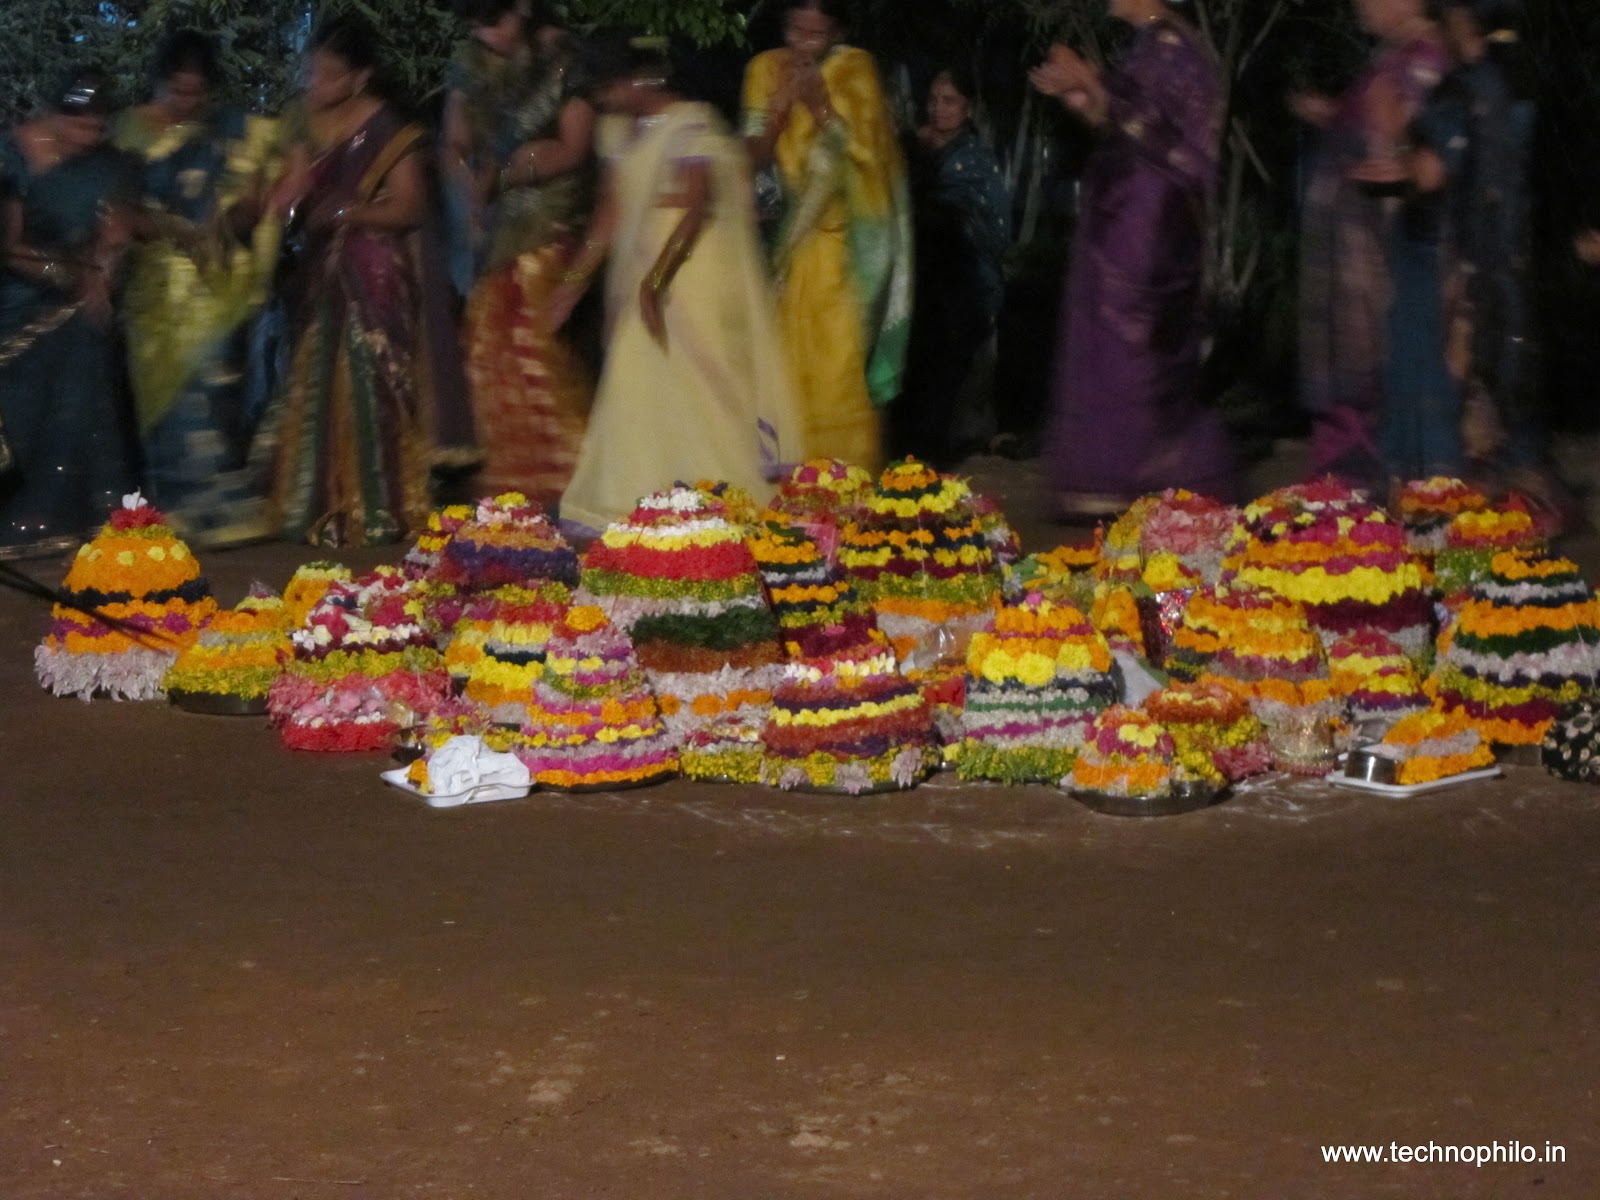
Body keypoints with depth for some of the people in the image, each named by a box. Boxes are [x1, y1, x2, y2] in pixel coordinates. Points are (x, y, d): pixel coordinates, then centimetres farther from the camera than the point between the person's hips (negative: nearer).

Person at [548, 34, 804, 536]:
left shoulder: (692, 124, -12)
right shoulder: (624, 135, 12)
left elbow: (697, 208, -18)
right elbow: (612, 216, 13)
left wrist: (656, 279, -23)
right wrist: (573, 282, 10)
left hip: (694, 265, -8)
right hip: (644, 273, 8)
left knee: (697, 380, -6)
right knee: (637, 387, 6)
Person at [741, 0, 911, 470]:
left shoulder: (854, 69, -8)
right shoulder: (767, 69, 2)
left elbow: (865, 150, -13)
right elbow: (754, 158, -1)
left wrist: (819, 104, -22)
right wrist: (781, 104, -15)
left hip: (849, 235, -4)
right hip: (797, 233, 4)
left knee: (842, 356, -10)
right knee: (794, 357, 2)